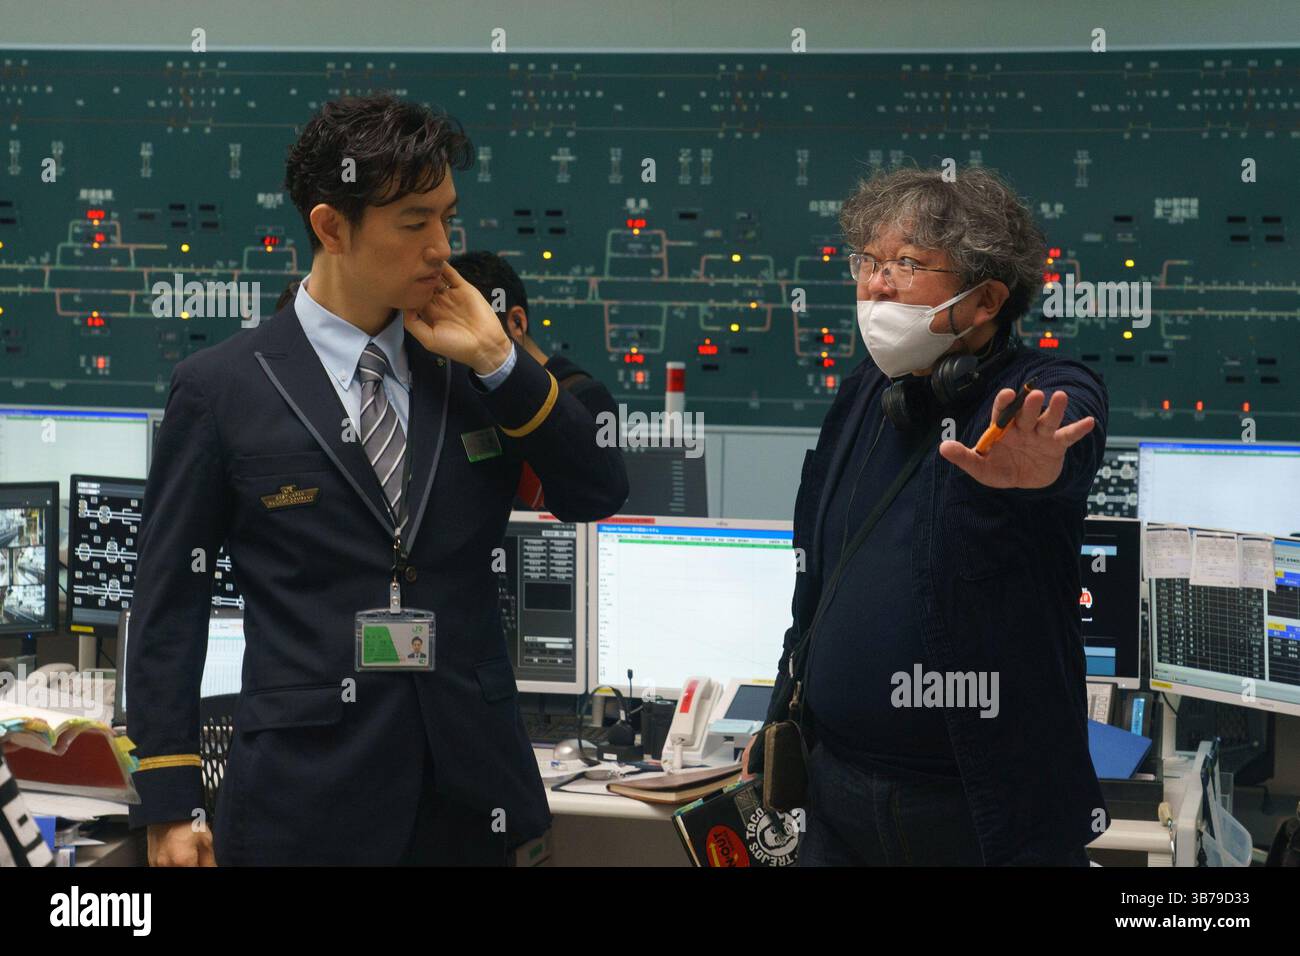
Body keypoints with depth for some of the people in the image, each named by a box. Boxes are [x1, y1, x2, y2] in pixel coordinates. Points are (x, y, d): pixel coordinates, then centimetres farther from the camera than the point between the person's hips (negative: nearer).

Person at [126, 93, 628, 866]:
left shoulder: (474, 369, 6)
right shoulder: (221, 388, -3)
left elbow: (600, 497, 3)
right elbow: (171, 601, -1)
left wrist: (498, 360, -8)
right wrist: (170, 803, -4)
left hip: (471, 779, 3)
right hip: (307, 792, -3)